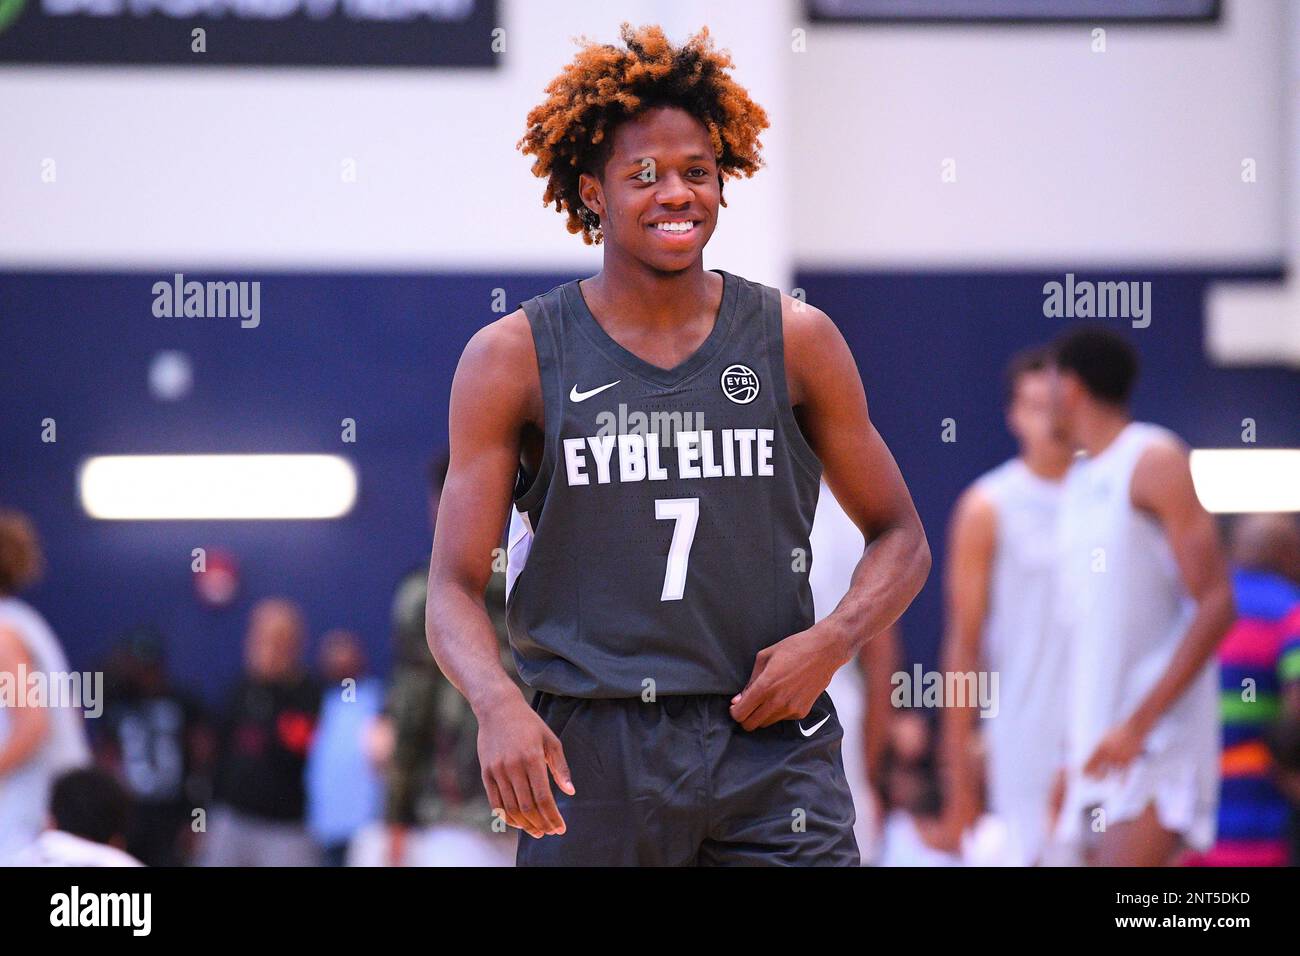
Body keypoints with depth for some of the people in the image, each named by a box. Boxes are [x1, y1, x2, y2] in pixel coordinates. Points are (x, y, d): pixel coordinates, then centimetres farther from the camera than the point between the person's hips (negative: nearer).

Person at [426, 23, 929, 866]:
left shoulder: (797, 342, 5)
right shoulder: (515, 360, 1)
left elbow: (901, 540, 12)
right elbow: (456, 585, -2)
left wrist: (834, 640, -9)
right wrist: (497, 703, -23)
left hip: (769, 743, 0)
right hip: (588, 756, 0)